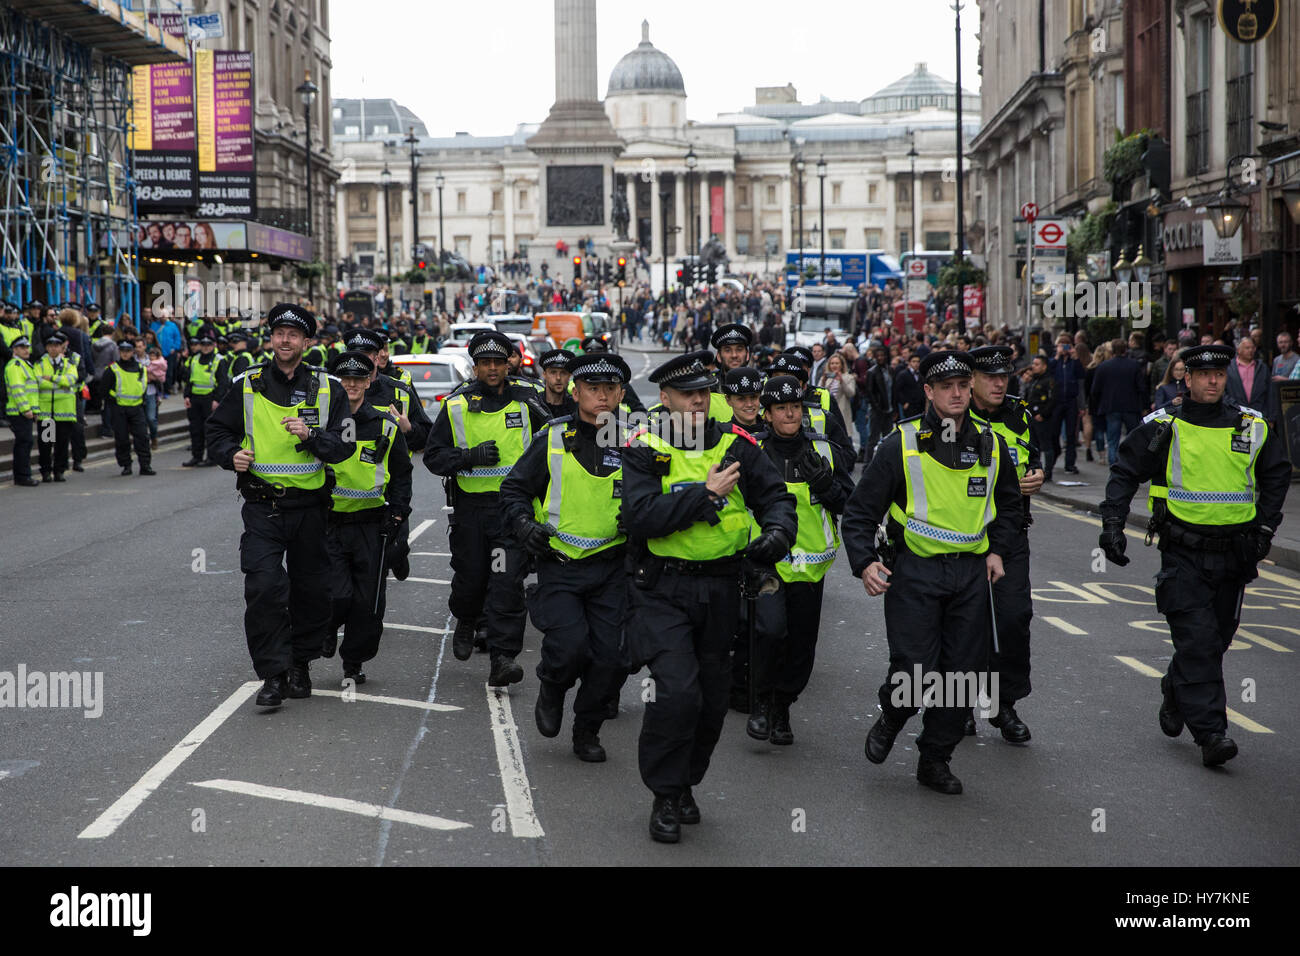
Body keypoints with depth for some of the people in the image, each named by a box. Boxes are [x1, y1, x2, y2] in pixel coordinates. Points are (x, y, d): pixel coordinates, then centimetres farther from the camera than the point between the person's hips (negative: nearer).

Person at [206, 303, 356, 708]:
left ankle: (300, 663, 28)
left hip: (309, 505, 1)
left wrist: (311, 436, -21)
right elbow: (217, 430, 12)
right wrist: (231, 454, -8)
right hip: (262, 506, -1)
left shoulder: (327, 389, 3)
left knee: (312, 590, 9)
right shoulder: (247, 386, 4)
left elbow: (344, 444, -3)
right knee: (263, 588, -13)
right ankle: (274, 674, -8)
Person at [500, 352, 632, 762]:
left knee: (610, 656, -1)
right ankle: (551, 688, 17)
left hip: (611, 567, 2)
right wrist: (524, 524, -11)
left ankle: (587, 731, 22)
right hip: (559, 564, -2)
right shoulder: (552, 439, -1)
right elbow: (514, 488, 7)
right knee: (570, 645, -18)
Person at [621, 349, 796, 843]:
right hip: (662, 591, -4)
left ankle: (686, 783, 34)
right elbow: (639, 517, -18)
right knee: (676, 691, -17)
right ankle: (665, 797, 2)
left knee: (712, 699, 11)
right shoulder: (644, 449, -6)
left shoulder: (736, 445, 5)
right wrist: (706, 492, -20)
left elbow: (776, 496, 5)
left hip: (720, 591, 4)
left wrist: (776, 531, -17)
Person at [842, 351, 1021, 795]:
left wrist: (996, 549, 9)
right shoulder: (901, 445, -7)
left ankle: (935, 760, 21)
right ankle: (891, 717, 23)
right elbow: (860, 511, -4)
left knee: (961, 673, 5)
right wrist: (865, 562, -16)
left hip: (971, 573, 4)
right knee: (913, 672, -10)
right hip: (915, 571, -4)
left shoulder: (991, 446, 5)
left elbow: (1009, 504, 23)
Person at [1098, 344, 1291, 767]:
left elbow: (1277, 474, 19)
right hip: (1183, 553, -3)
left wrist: (1265, 527, 11)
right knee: (1197, 640, -12)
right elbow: (1125, 472, 4)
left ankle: (1175, 691, 39)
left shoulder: (1253, 427, 6)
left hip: (1233, 554, 4)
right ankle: (1211, 732, -13)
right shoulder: (1162, 427, -2)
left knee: (1215, 639, 13)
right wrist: (1112, 522, -8)